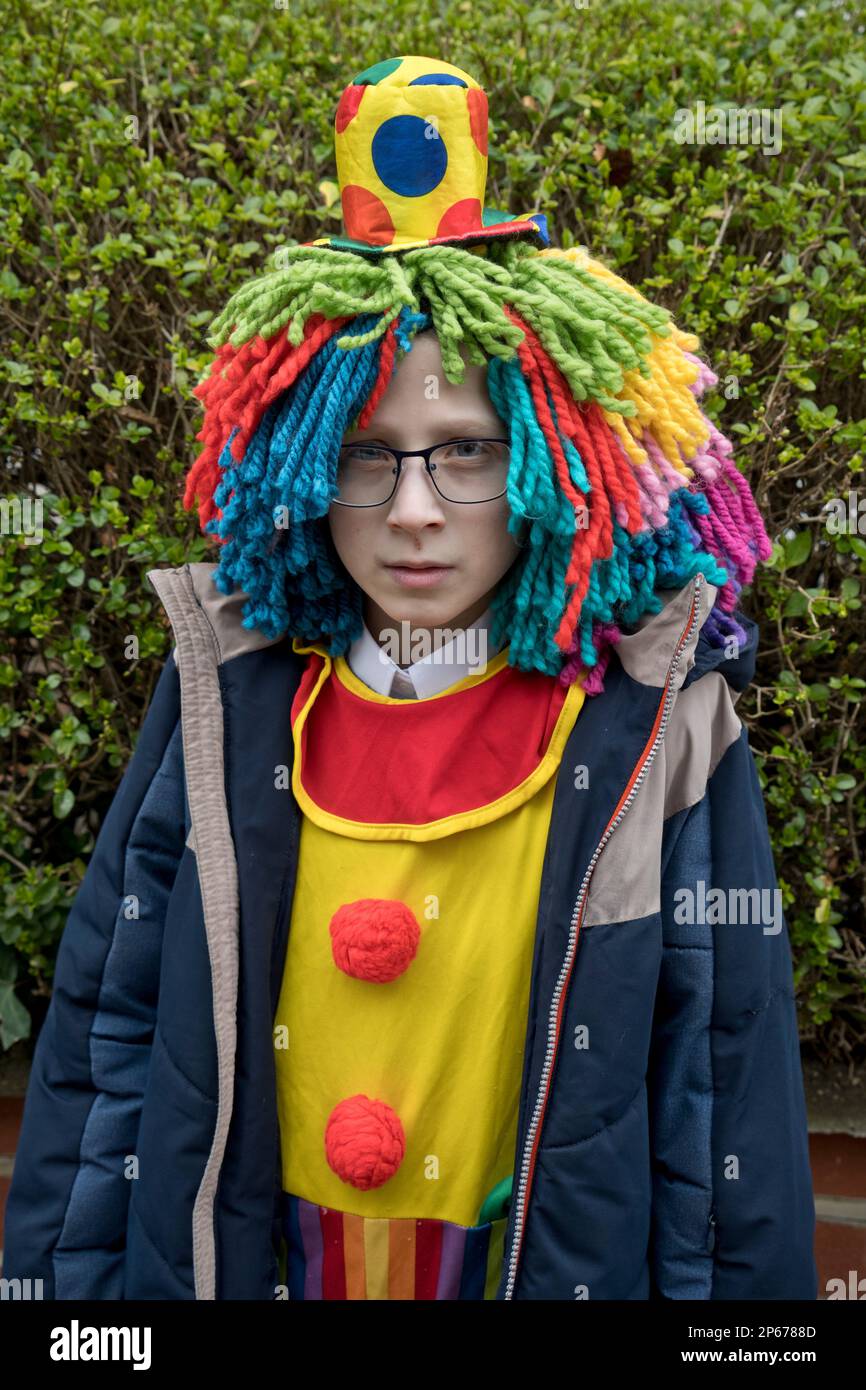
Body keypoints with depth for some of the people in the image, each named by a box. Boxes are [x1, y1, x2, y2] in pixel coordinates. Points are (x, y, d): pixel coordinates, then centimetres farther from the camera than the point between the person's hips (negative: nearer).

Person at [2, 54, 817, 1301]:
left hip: (544, 1257, -1)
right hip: (241, 1253, 2)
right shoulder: (225, 696, -10)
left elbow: (728, 1092, -9)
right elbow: (102, 1026, -3)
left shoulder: (653, 729, -16)